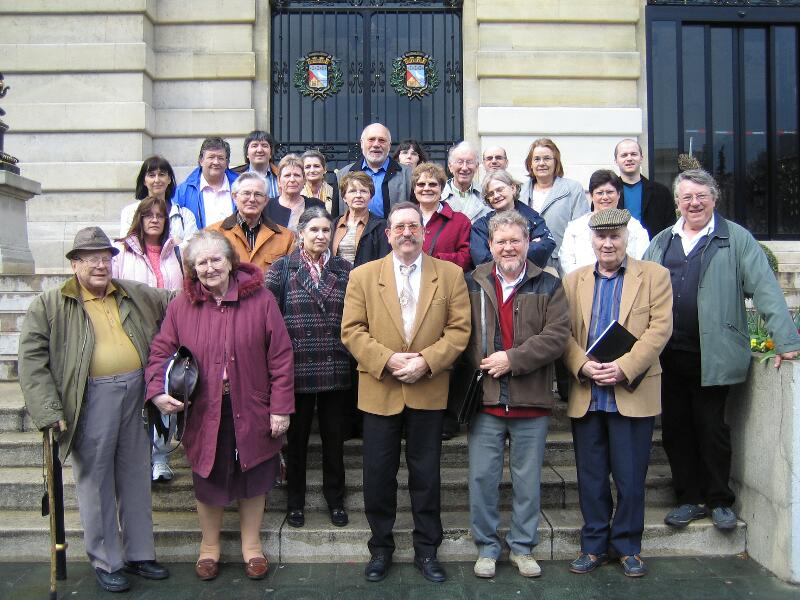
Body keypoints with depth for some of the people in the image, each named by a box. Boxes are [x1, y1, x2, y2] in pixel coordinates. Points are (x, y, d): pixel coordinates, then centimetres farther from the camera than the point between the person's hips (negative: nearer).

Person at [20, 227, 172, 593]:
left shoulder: (137, 295, 12)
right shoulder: (50, 306, 0)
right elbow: (33, 360, -5)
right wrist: (48, 411, -12)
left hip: (136, 396, 4)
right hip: (91, 401, -4)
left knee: (136, 479, 14)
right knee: (97, 482, 6)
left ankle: (139, 553, 30)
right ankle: (106, 562, 22)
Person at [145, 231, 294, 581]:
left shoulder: (260, 300, -7)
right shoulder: (181, 306, -1)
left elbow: (281, 357, -6)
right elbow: (161, 352, 4)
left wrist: (281, 408, -8)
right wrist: (157, 391, -14)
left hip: (251, 413, -1)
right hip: (204, 415, 1)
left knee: (252, 481, 14)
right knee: (208, 481, 15)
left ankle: (251, 544, 36)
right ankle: (209, 545, 39)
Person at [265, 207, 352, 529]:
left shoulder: (343, 269, 6)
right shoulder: (282, 268, -1)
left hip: (335, 367, 2)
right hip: (296, 367, -2)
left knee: (334, 436, 11)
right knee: (296, 436, 11)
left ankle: (335, 499, 29)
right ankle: (295, 501, 28)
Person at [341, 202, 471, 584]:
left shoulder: (450, 274, 3)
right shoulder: (363, 276, 3)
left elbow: (459, 330, -2)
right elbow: (352, 330, -2)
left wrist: (425, 361, -15)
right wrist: (387, 359, -16)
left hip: (429, 391, 0)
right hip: (379, 391, 0)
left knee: (426, 474, 10)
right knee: (378, 474, 8)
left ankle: (426, 550, 27)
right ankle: (380, 548, 27)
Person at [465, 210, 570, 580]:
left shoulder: (548, 286, 3)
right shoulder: (472, 284, 5)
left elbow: (557, 336, -8)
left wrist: (512, 358, -15)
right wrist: (478, 364, -10)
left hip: (531, 400, 0)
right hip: (484, 397, 0)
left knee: (528, 479, 11)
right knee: (482, 477, 7)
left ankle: (522, 546, 28)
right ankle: (487, 546, 23)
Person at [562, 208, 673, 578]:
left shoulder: (654, 276, 3)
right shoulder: (573, 281, 10)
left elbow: (659, 328, -7)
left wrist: (623, 368, -18)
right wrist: (584, 366, -14)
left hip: (633, 394, -2)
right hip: (586, 395, 2)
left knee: (630, 476, 6)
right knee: (591, 477, 10)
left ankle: (628, 546, 23)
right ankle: (594, 545, 24)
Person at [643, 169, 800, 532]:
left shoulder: (737, 239, 2)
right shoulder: (661, 242, 14)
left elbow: (765, 289, -5)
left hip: (712, 355, -4)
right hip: (668, 355, 4)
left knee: (711, 427, 4)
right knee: (675, 428, 9)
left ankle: (719, 500, 22)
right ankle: (689, 499, 23)